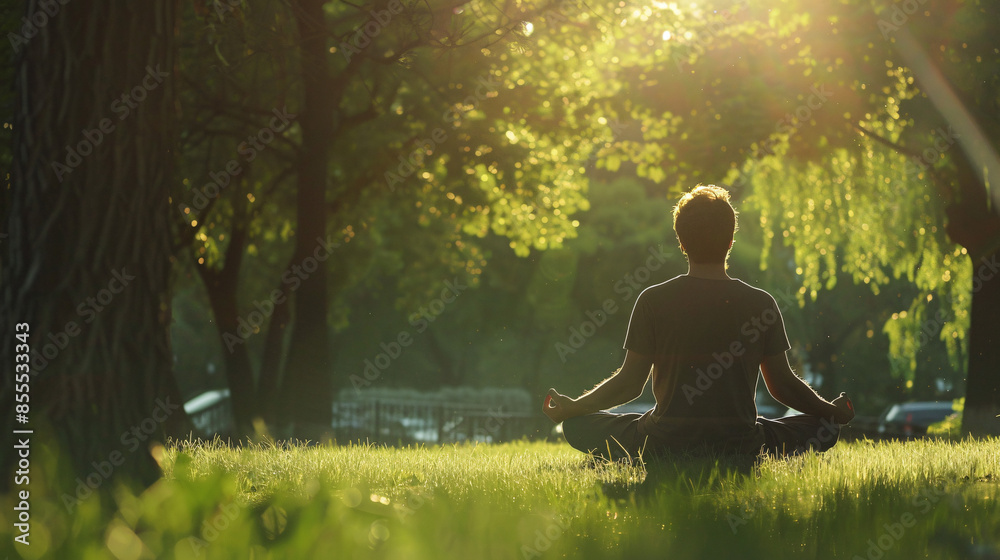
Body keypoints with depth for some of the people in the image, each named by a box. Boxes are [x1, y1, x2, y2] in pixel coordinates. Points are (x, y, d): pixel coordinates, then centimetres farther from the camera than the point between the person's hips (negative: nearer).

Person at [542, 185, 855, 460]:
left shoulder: (653, 301, -6)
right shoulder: (761, 304, -3)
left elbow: (629, 383, -2)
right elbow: (783, 386, 4)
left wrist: (570, 408, 15)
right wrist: (832, 412, 23)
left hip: (665, 444, -1)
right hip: (741, 445, 1)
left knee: (577, 426, 20)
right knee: (825, 427, 23)